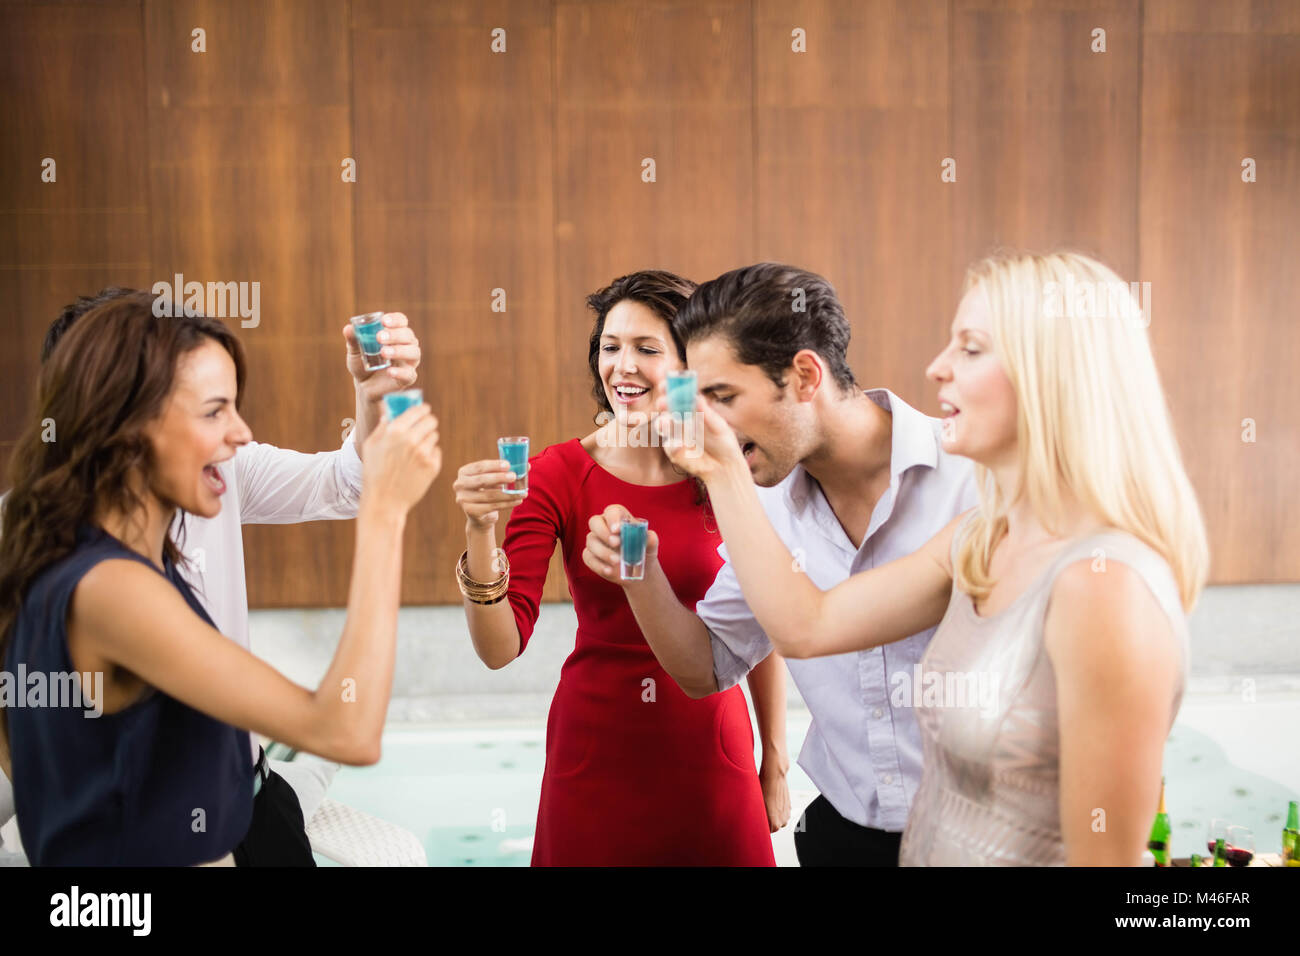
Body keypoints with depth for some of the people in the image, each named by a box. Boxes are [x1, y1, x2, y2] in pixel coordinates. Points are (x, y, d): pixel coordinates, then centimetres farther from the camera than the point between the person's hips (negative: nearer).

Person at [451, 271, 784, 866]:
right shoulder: (558, 473, -9)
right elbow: (500, 648, -16)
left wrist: (776, 760, 7)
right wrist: (480, 533, -31)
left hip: (710, 753, 1)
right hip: (594, 752, 0)